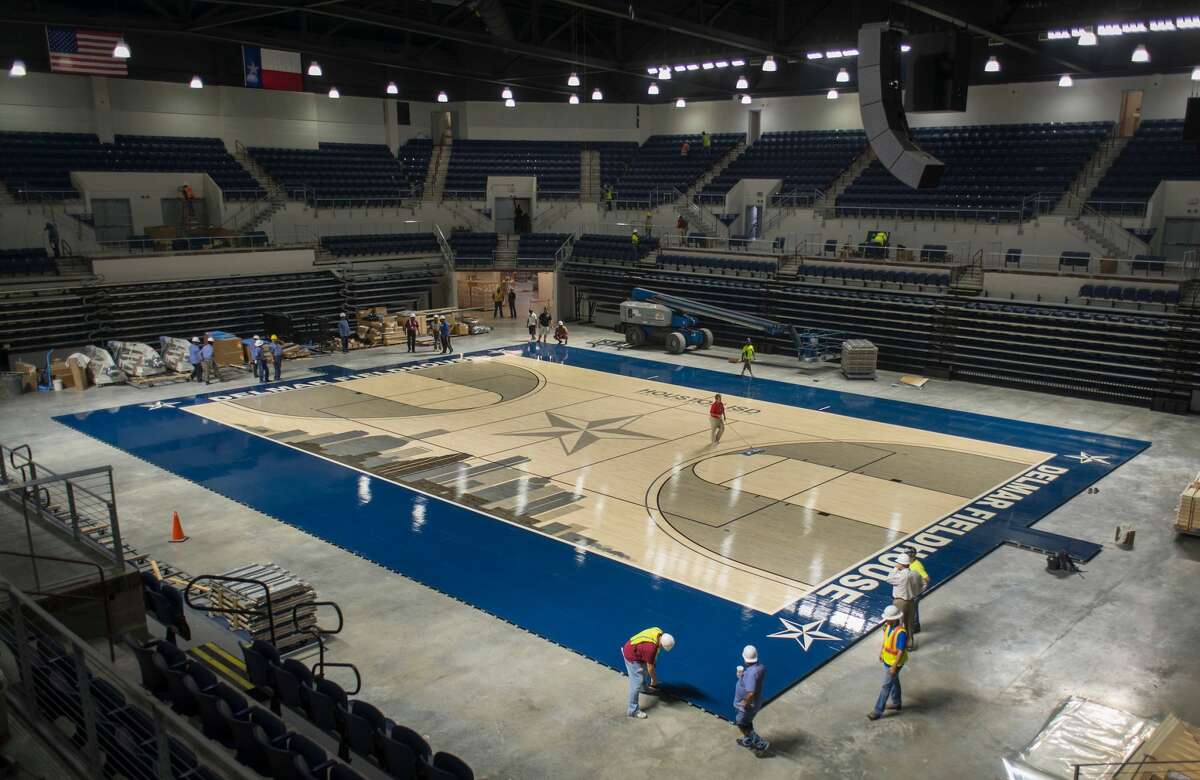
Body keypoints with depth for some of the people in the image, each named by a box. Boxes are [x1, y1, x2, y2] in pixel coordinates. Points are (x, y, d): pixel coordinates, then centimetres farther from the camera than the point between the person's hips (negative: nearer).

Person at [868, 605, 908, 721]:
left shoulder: (901, 632, -36)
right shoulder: (889, 625, -10)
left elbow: (901, 651, -30)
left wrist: (894, 667, -24)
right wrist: (881, 652, 19)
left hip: (894, 662, -8)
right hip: (887, 658, 8)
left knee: (886, 686, 4)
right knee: (894, 681, 25)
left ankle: (878, 711, 16)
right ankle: (896, 703, 45)